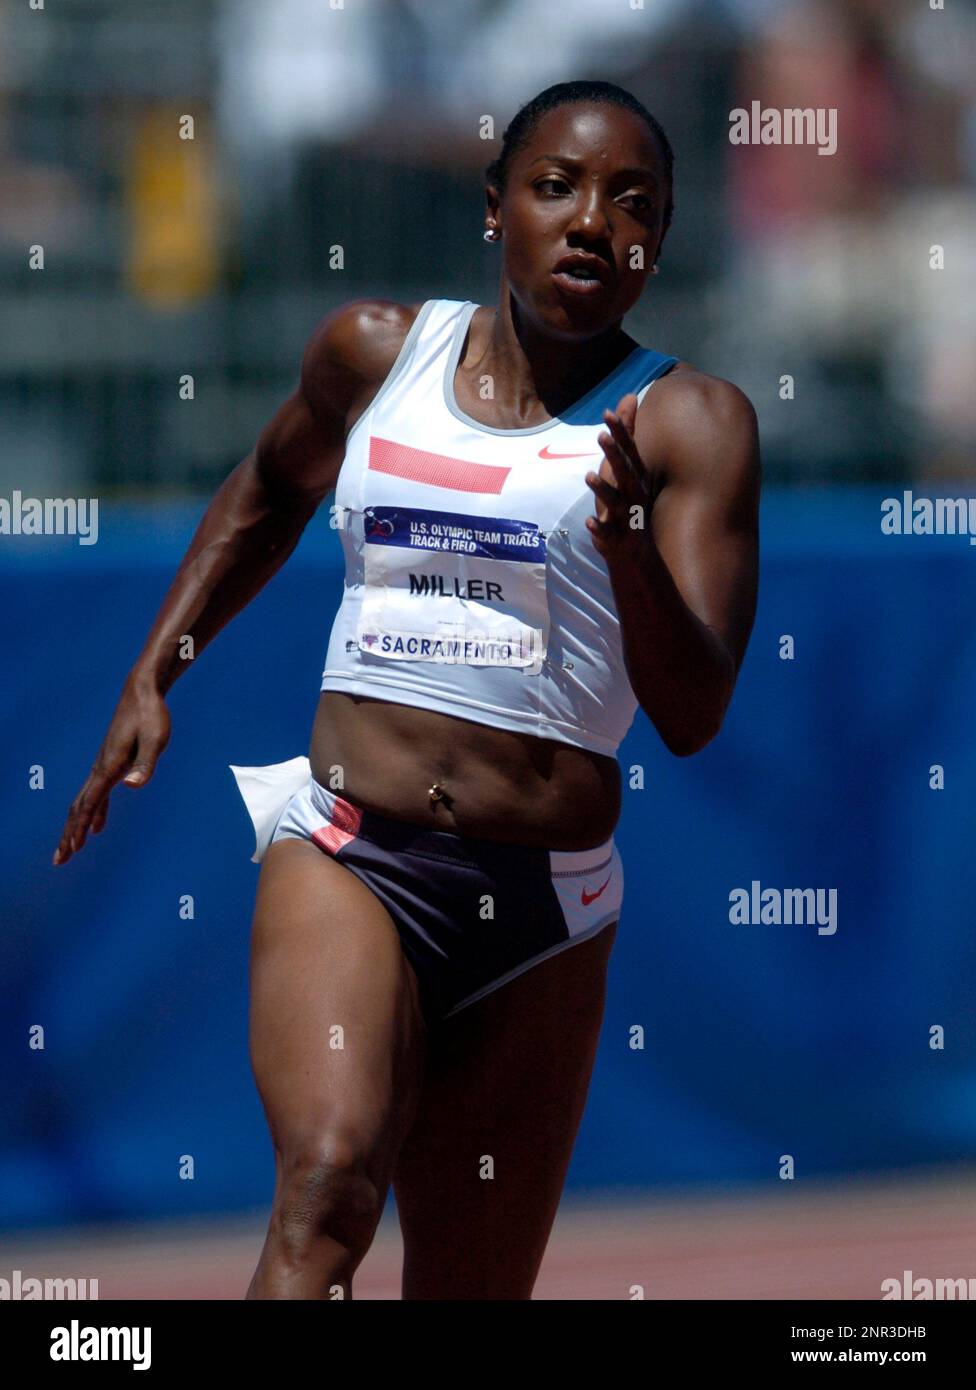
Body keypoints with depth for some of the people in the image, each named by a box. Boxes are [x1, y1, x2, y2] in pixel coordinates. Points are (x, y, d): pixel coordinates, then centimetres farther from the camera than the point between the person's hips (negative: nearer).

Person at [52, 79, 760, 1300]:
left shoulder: (687, 426, -1)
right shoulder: (377, 353, 8)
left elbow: (691, 717, -11)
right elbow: (268, 496, 30)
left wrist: (630, 543, -27)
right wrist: (152, 675, 23)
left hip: (544, 901, 0)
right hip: (346, 855, 0)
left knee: (474, 1296, 7)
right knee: (328, 1188, -28)